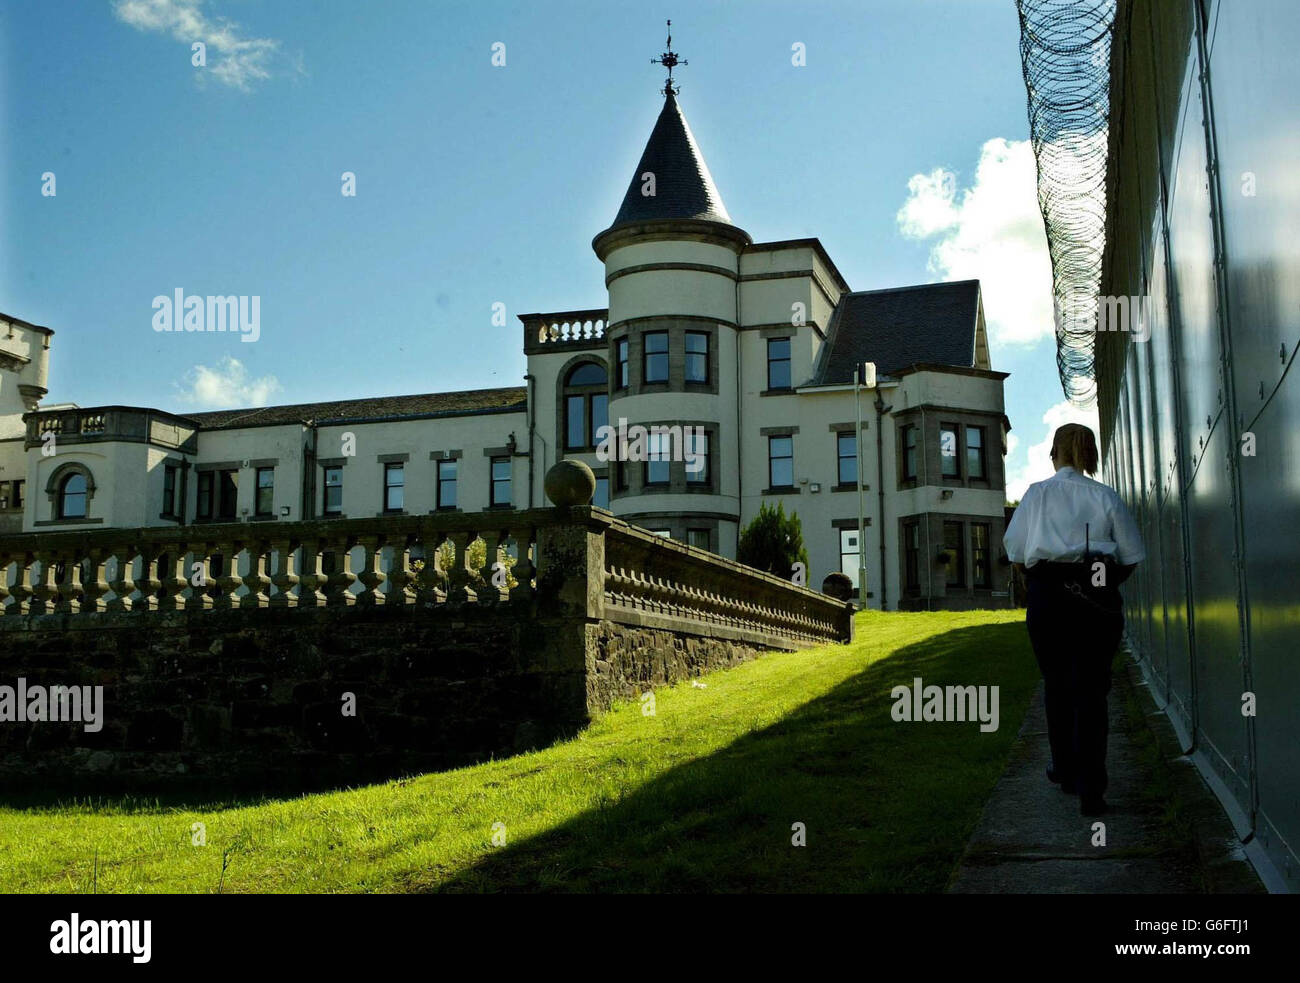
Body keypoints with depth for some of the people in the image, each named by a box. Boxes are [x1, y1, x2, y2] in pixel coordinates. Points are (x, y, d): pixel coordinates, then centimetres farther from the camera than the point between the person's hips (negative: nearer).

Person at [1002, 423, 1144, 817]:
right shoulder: (1106, 497, 2)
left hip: (1049, 594, 0)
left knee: (1057, 686, 16)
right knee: (1091, 691, 0)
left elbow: (1016, 554, 1)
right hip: (1098, 600, 0)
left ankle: (1065, 770, 29)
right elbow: (1131, 558, 4)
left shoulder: (1037, 493, 1)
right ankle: (1091, 789, -5)